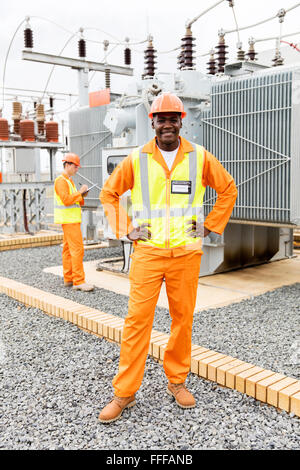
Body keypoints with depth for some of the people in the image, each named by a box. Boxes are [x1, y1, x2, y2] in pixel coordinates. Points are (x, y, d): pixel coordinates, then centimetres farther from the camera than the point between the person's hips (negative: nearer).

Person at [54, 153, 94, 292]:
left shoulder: (69, 180, 20)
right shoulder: (61, 181, -12)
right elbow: (66, 200, -23)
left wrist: (82, 196, 4)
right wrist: (80, 192, -17)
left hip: (72, 219, 10)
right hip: (69, 220, -10)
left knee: (68, 249, 11)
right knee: (77, 249, -14)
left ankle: (68, 279, 16)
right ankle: (79, 281, -14)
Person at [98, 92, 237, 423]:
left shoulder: (200, 157, 3)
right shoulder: (136, 159, 2)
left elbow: (228, 189, 13)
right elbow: (109, 193, 11)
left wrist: (210, 225, 6)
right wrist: (126, 229, 2)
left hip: (186, 253, 1)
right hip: (147, 252, -1)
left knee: (183, 318, 9)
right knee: (137, 319, -2)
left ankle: (177, 381, 29)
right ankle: (124, 393, 10)